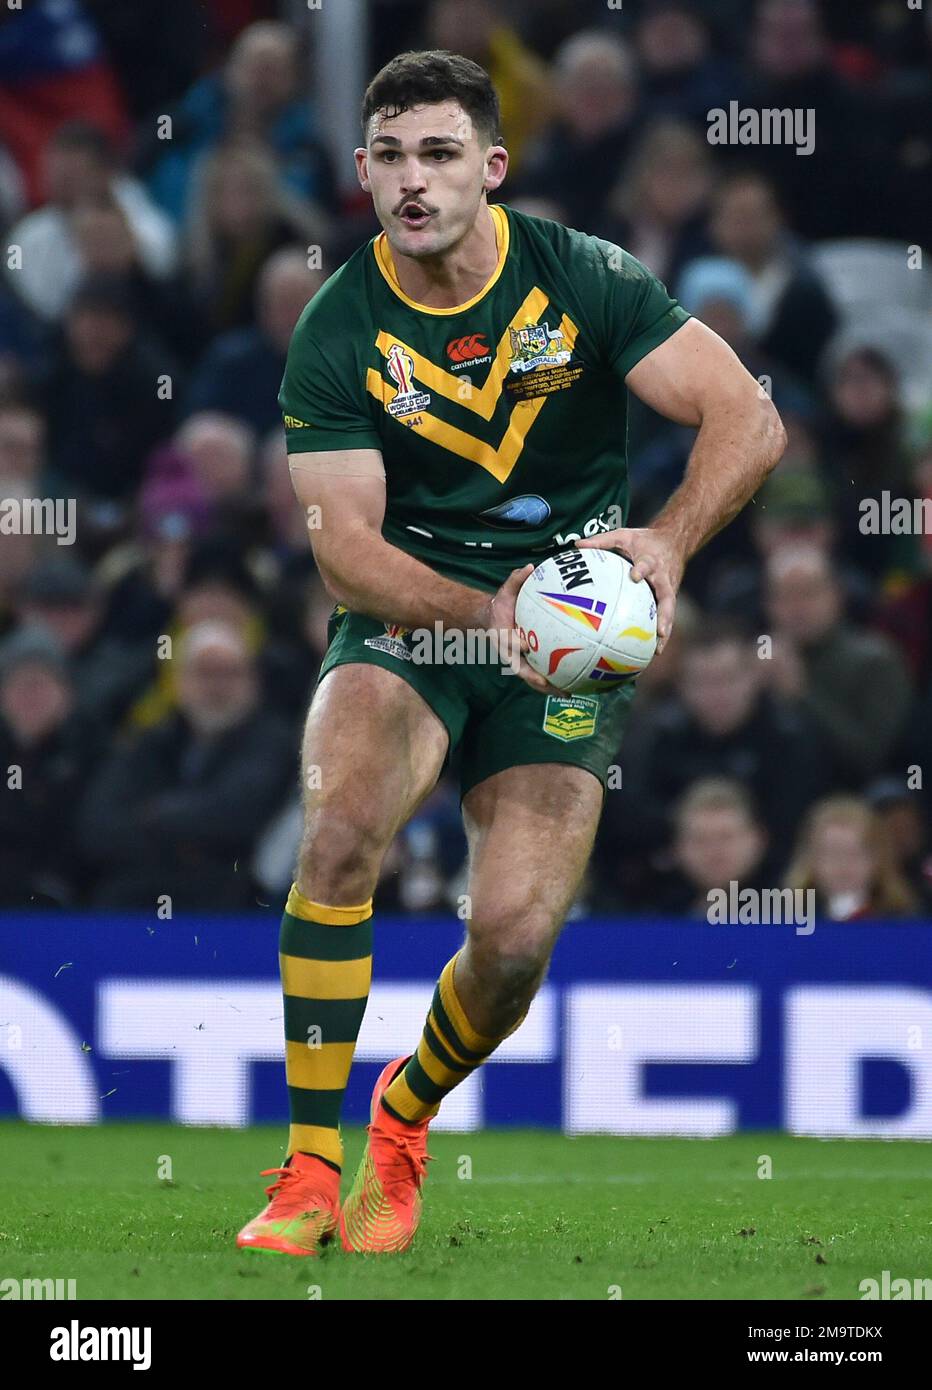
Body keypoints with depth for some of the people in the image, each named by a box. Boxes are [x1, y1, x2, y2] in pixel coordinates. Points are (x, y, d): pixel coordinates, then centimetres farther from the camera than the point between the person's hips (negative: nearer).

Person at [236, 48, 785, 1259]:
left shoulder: (583, 280, -8)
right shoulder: (338, 331, -7)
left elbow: (747, 420, -11)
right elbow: (344, 545, -12)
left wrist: (666, 541, -29)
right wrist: (481, 611, -29)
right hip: (406, 619, 0)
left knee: (516, 937, -16)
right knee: (338, 830, -30)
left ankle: (408, 1114, 19)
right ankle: (310, 1170, -20)